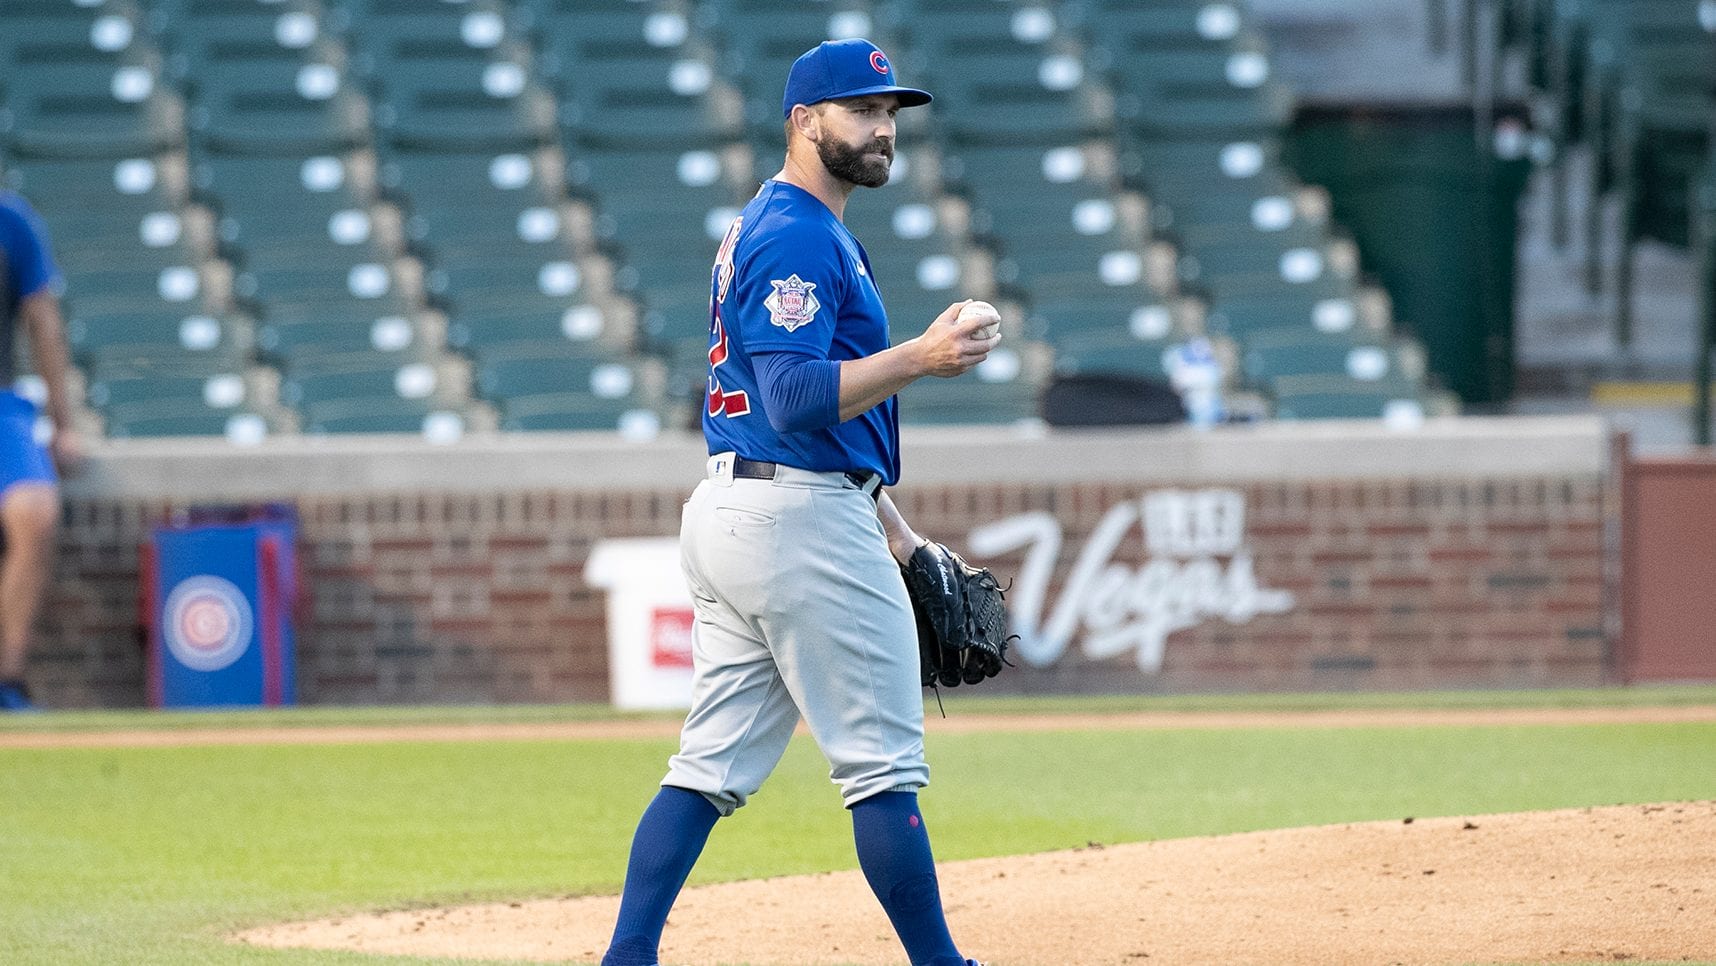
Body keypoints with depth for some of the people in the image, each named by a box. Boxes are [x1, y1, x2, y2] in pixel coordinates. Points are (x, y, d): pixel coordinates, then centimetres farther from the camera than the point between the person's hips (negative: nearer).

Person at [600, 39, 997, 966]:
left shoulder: (761, 229, 20)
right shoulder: (797, 237, -13)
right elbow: (795, 399, -24)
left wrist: (893, 529, 24)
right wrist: (919, 358, -29)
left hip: (731, 510, 10)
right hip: (803, 520, -10)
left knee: (712, 767, 7)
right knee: (883, 762, -4)